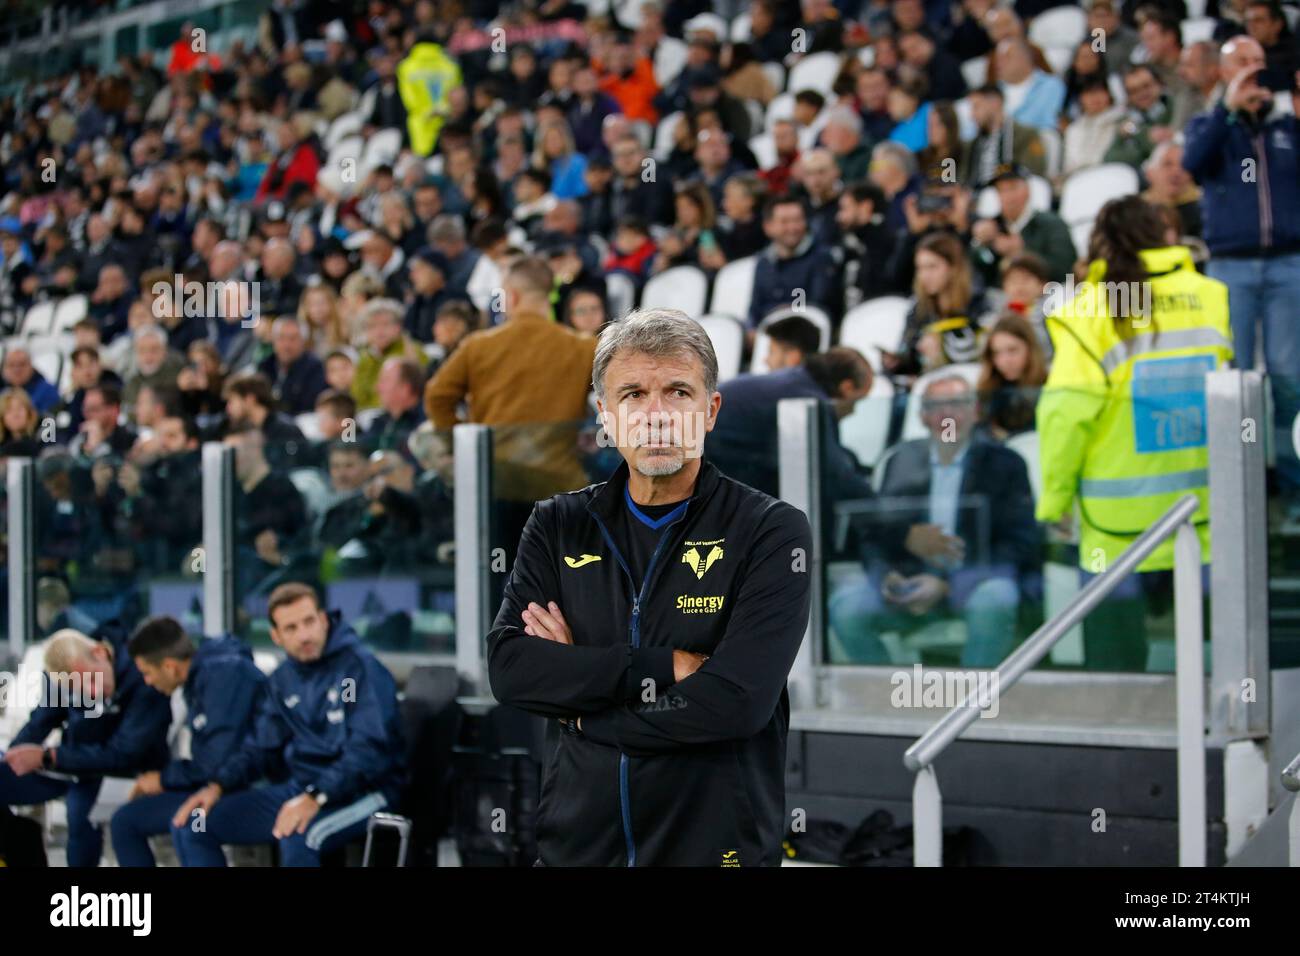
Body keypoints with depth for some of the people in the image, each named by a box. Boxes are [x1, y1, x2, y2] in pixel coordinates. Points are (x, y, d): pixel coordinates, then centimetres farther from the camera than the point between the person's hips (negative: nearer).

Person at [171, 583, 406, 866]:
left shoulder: (361, 667, -12)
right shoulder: (282, 680, 11)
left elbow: (369, 750, -21)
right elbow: (260, 747, 17)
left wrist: (316, 798, -32)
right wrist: (217, 785, -2)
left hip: (361, 790, -8)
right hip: (300, 788, 8)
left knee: (298, 837, -39)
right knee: (189, 824, -3)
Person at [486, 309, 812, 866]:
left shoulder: (772, 532, -8)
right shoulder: (557, 527, 4)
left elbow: (737, 700, -19)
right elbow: (508, 669, -10)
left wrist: (577, 701, -11)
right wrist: (668, 668, -19)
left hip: (717, 845, -3)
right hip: (574, 843, 3)